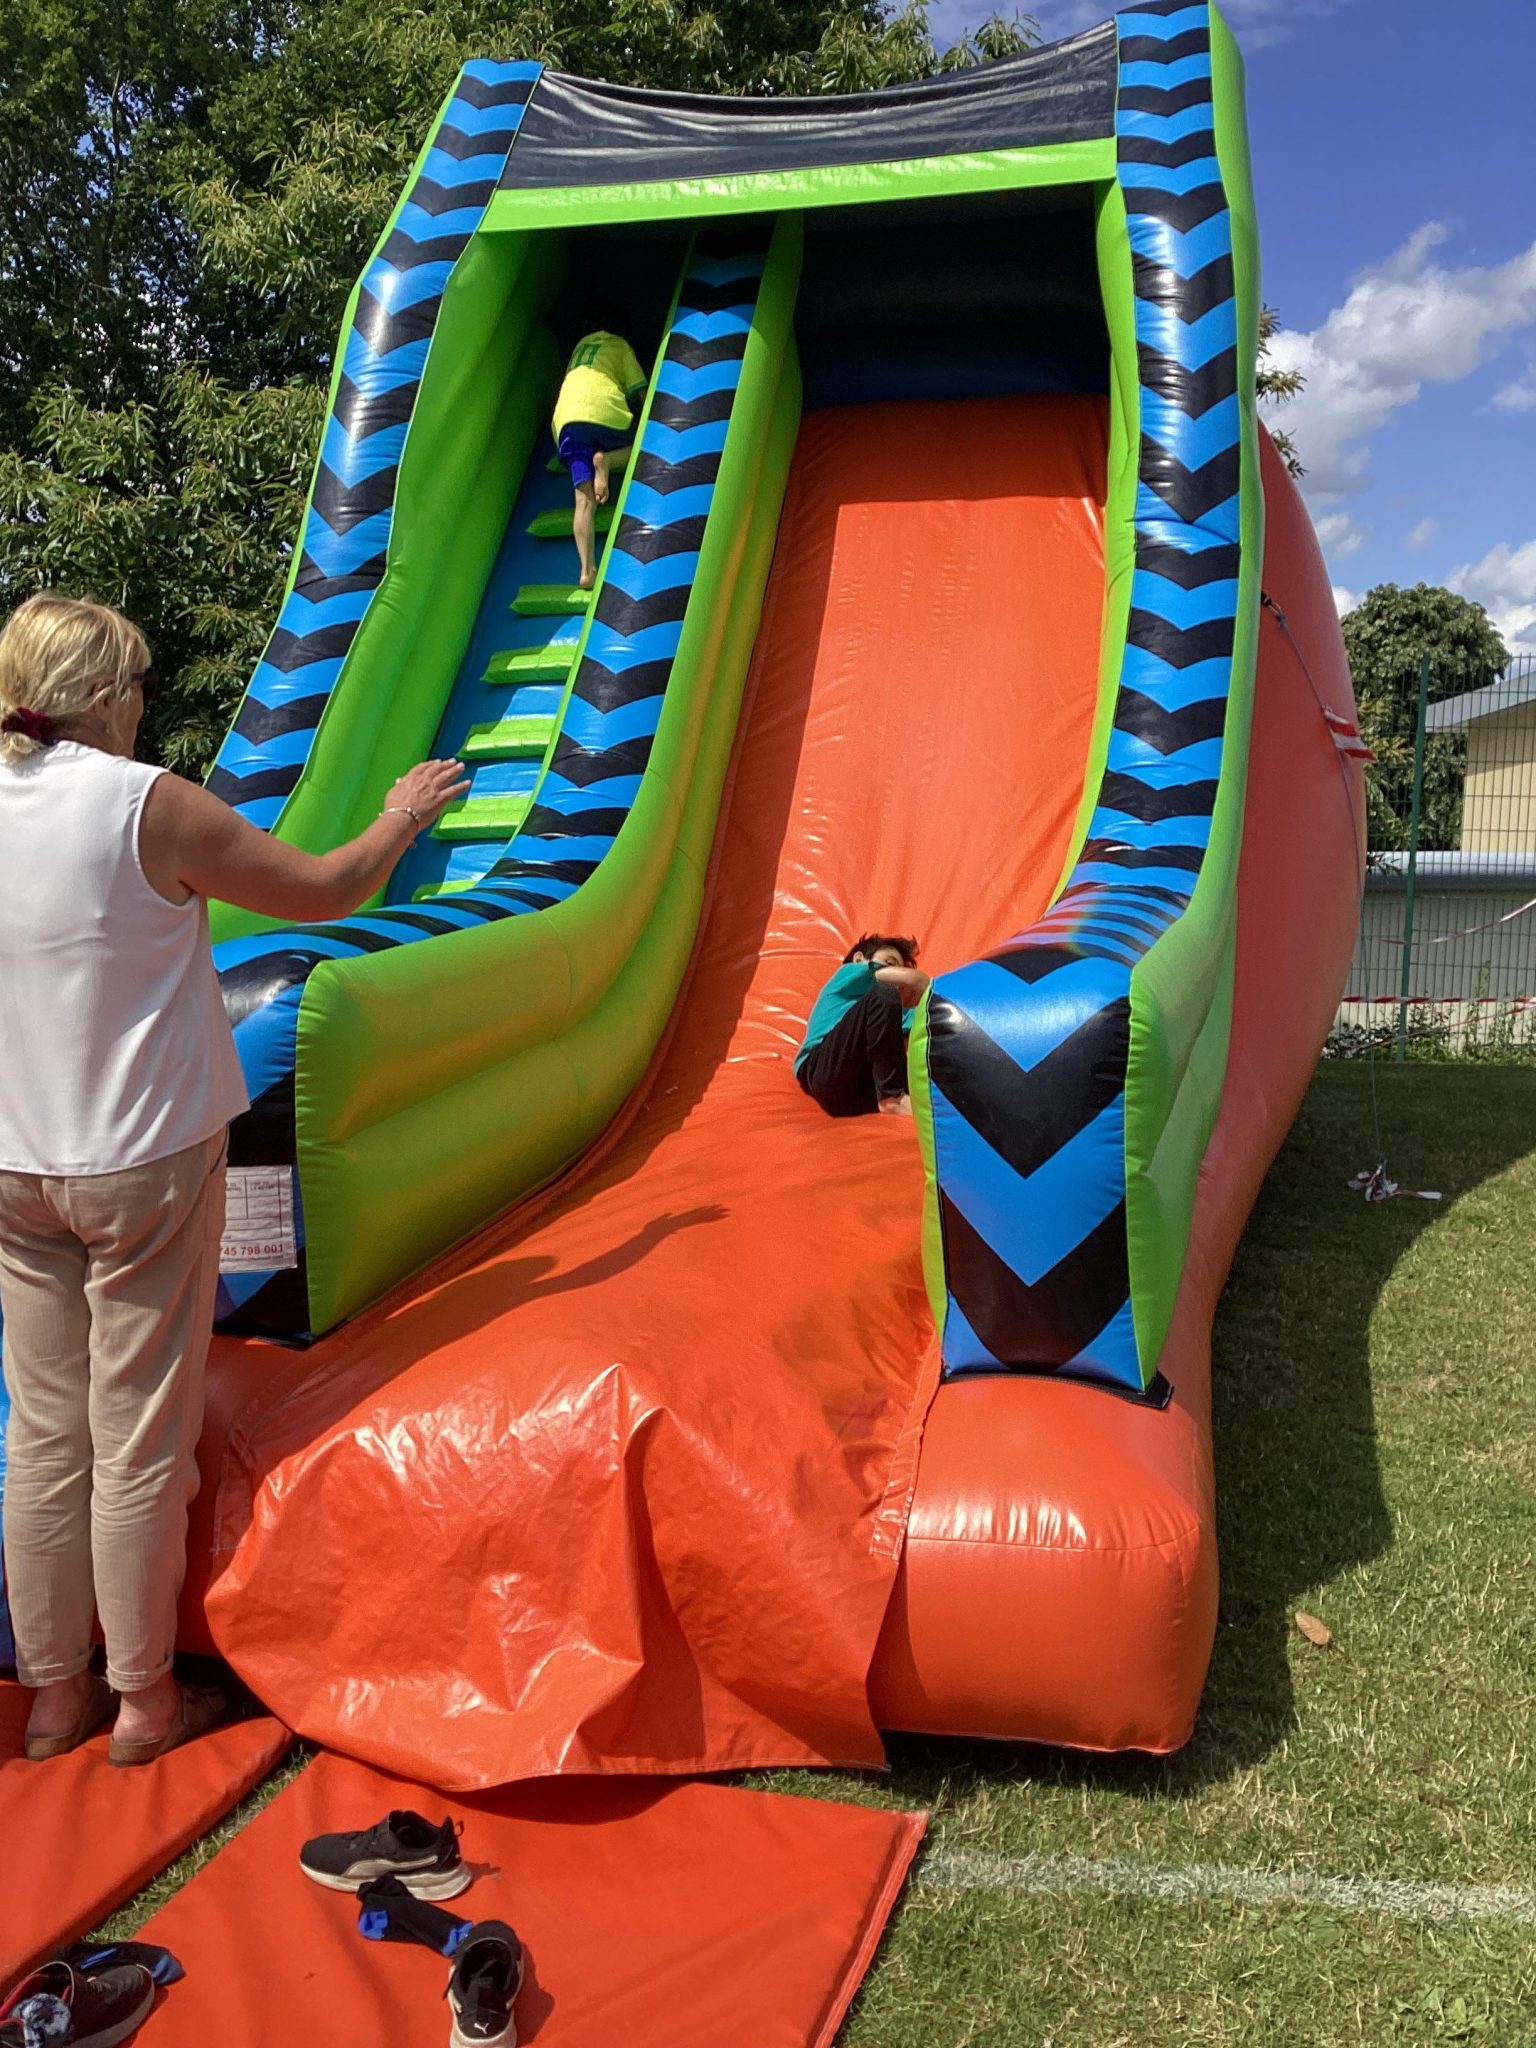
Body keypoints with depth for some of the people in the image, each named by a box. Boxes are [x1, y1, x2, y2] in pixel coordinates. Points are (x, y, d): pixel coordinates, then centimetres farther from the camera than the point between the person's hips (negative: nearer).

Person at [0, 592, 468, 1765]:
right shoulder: (147, 805, -15)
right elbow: (325, 891, -7)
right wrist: (405, 816, 10)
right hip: (144, 1163, -5)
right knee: (142, 1438, 6)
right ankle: (144, 1701, 21)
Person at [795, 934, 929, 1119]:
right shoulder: (848, 974, 20)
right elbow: (912, 978, 7)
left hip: (861, 1092, 6)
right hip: (826, 1072, -6)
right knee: (884, 994, -20)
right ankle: (893, 1096, -25)